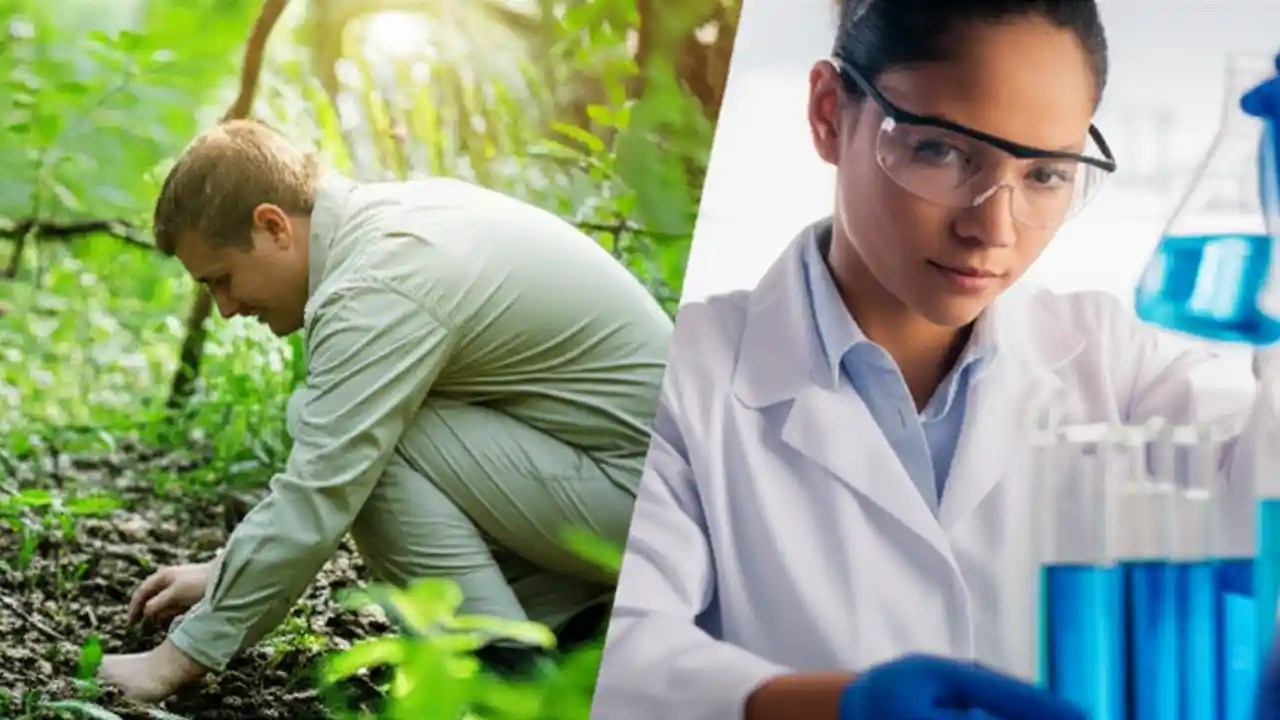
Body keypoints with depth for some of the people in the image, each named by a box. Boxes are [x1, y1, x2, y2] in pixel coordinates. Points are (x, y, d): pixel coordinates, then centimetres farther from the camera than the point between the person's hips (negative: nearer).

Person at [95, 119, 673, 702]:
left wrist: (180, 658, -12)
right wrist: (224, 571, 17)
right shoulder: (395, 215, 8)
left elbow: (311, 507, -21)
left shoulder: (379, 288, -22)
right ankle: (584, 620, 11)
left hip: (630, 489, -10)